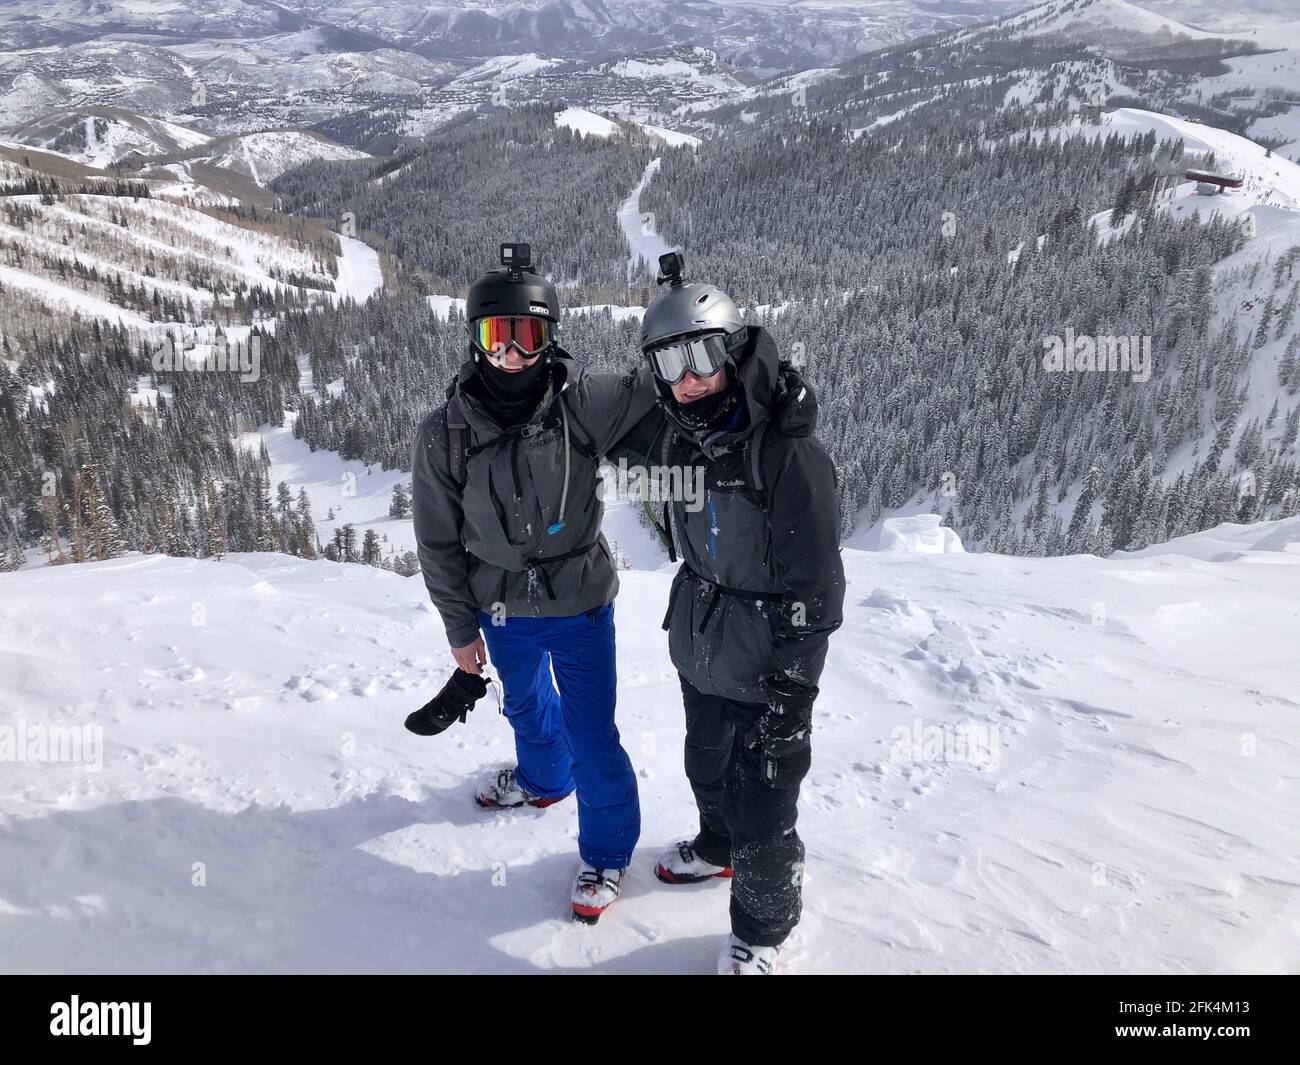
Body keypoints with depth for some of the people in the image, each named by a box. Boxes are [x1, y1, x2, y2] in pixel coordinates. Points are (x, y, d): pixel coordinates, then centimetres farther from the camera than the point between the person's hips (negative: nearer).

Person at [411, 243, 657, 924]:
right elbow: (438, 540, -4)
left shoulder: (584, 403, -17)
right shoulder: (444, 433, -12)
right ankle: (543, 778, 59)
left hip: (580, 601, -3)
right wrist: (460, 625, 1)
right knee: (525, 704, 28)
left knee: (590, 733, 3)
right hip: (502, 606, 3)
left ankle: (608, 851, 28)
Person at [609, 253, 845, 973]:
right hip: (699, 652, 7)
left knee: (761, 809, 5)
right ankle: (719, 847, 57)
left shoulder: (789, 453, -24)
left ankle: (761, 929, 32)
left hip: (764, 668, -7)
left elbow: (812, 589, -21)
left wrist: (790, 693, -19)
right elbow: (613, 431, 20)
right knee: (707, 770, 28)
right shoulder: (677, 435, -4)